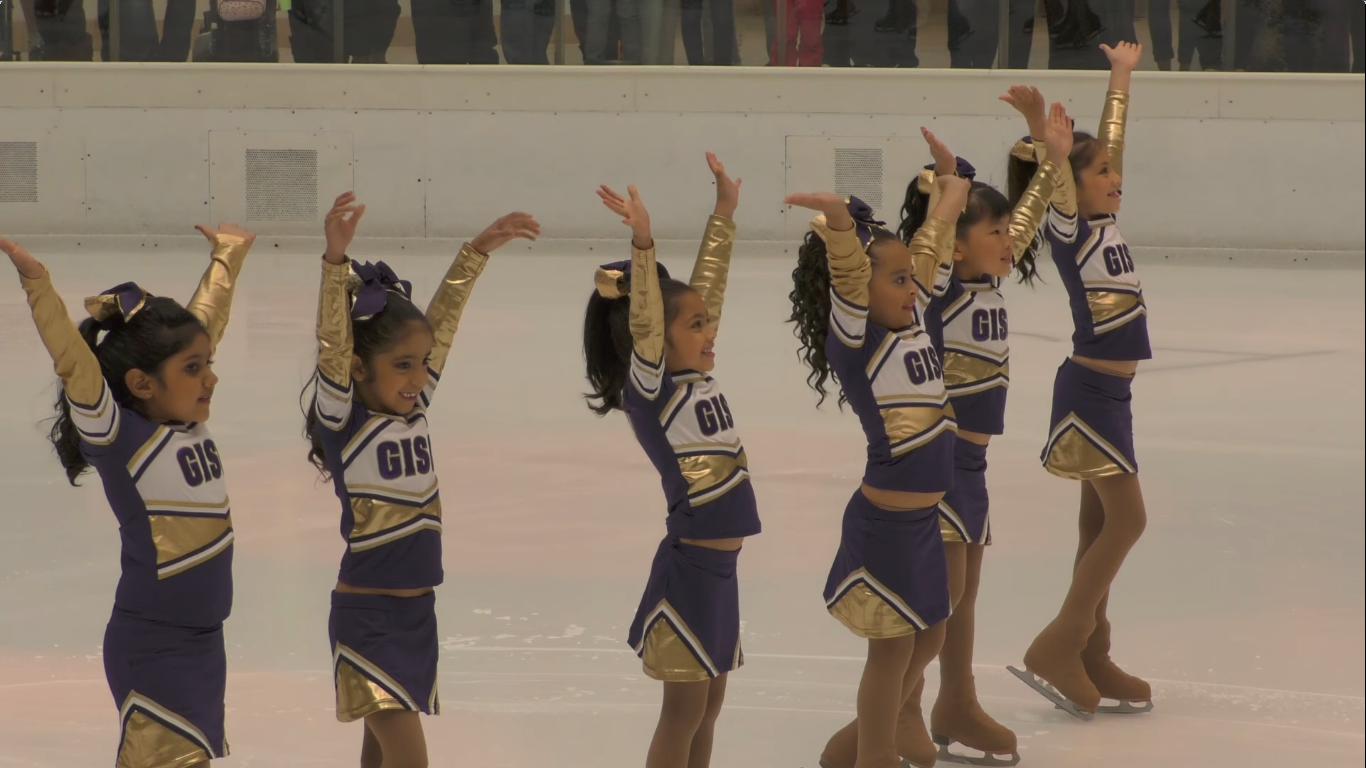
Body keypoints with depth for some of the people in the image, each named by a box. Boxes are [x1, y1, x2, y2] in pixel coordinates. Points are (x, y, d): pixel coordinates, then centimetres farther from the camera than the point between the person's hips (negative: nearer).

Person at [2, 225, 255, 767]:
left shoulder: (188, 421, 6)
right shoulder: (117, 435, -14)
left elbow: (206, 321, 19)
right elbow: (75, 363, -28)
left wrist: (226, 258, 32)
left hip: (202, 639, 7)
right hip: (152, 644, -7)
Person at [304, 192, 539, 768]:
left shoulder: (414, 410, 5)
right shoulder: (342, 421, -12)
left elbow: (441, 324, 9)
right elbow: (332, 346, -26)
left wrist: (478, 251, 5)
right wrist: (336, 260, -38)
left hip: (417, 612, 7)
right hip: (368, 615, -7)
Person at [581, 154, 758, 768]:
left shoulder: (699, 376, 7)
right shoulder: (649, 390, -13)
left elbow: (708, 284, 12)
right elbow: (644, 321, -29)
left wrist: (724, 210, 12)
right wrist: (642, 244, -40)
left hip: (719, 566, 8)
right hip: (688, 567, -8)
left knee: (708, 705, 13)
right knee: (684, 708, -2)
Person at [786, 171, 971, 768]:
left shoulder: (908, 325, 6)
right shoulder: (854, 338, -15)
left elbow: (928, 251, 19)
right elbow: (848, 271, -33)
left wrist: (950, 197, 30)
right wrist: (837, 221, -49)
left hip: (923, 519, 8)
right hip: (885, 523, -8)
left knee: (928, 639, 18)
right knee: (893, 648, 3)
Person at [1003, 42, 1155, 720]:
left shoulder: (1103, 220, 8)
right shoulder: (1068, 229, -12)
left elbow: (1109, 140, 19)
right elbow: (1057, 174, -31)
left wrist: (1121, 75, 28)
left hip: (1109, 391, 9)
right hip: (1089, 391, -9)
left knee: (1102, 523, 10)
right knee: (1126, 518, -9)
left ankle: (1092, 660, 14)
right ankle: (1055, 649, -7)